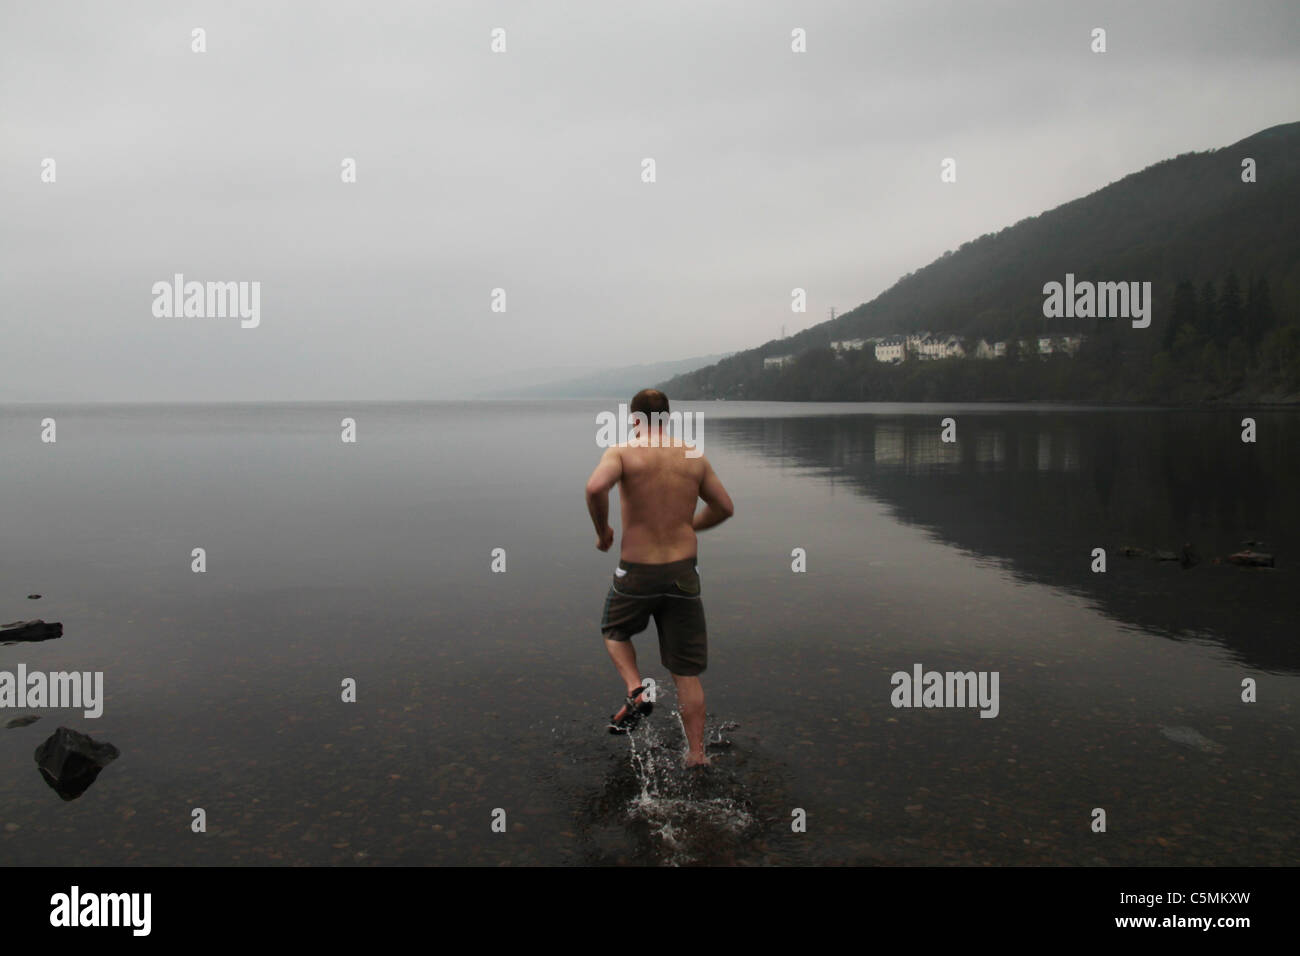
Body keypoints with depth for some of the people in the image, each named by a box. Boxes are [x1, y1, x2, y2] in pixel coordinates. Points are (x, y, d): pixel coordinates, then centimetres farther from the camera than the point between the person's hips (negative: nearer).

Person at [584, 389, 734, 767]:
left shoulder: (622, 453, -6)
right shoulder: (694, 457, 5)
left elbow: (595, 487, -25)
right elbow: (725, 507, 13)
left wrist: (602, 530, -8)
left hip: (637, 574, -2)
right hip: (683, 572, 2)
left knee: (615, 632, 29)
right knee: (686, 672, 12)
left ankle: (635, 691, 6)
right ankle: (696, 754, 15)